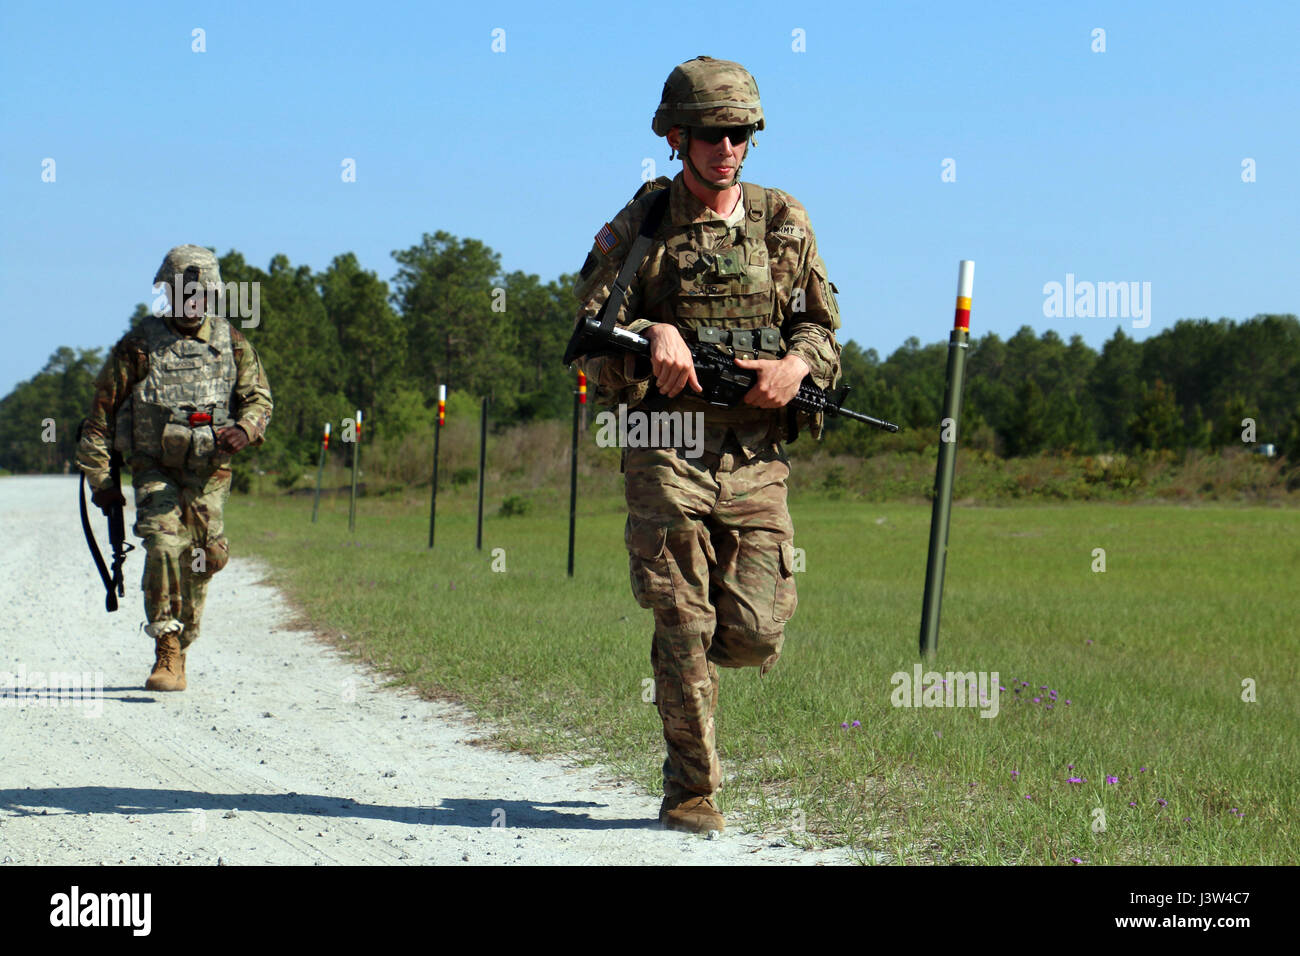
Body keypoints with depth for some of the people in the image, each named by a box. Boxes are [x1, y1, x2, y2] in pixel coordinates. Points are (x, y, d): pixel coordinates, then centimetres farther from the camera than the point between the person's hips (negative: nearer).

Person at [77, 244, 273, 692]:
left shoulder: (232, 344, 7)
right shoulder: (138, 346, -1)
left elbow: (258, 396, 6)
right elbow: (101, 412, 1)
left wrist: (245, 429, -18)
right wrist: (99, 478, -2)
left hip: (209, 473, 3)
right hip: (155, 470, -2)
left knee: (200, 562, 4)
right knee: (165, 545, -21)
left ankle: (180, 644, 26)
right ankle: (167, 653, -16)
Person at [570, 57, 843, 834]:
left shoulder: (783, 222, 12)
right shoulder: (639, 227, 4)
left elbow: (823, 325, 14)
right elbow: (591, 335, 0)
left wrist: (798, 366, -8)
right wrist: (652, 336, -20)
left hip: (757, 457, 2)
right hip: (667, 453, -2)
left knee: (757, 637, -2)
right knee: (683, 625, -4)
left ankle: (690, 654, 33)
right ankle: (693, 793, 7)